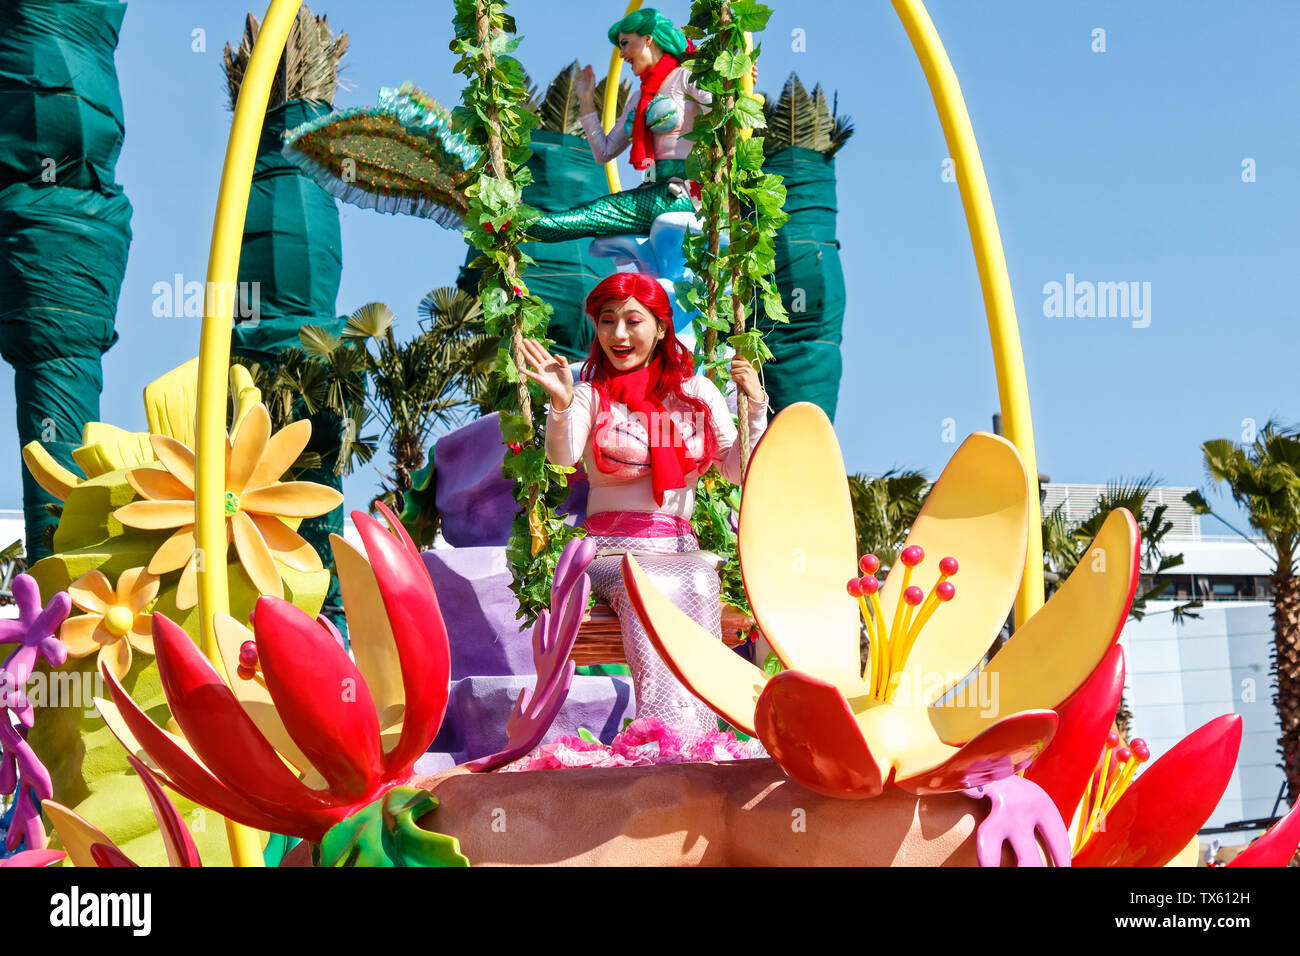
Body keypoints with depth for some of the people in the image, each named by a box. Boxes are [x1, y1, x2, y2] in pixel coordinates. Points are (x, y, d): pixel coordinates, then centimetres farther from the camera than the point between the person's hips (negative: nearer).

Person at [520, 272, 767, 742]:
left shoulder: (697, 392, 14)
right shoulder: (592, 397, 8)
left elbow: (738, 470, 10)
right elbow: (562, 455, -13)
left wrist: (756, 405, -3)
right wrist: (562, 404, -32)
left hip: (681, 549, 2)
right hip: (610, 550, -1)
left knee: (695, 587, -34)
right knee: (653, 590, -36)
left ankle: (687, 745, -36)